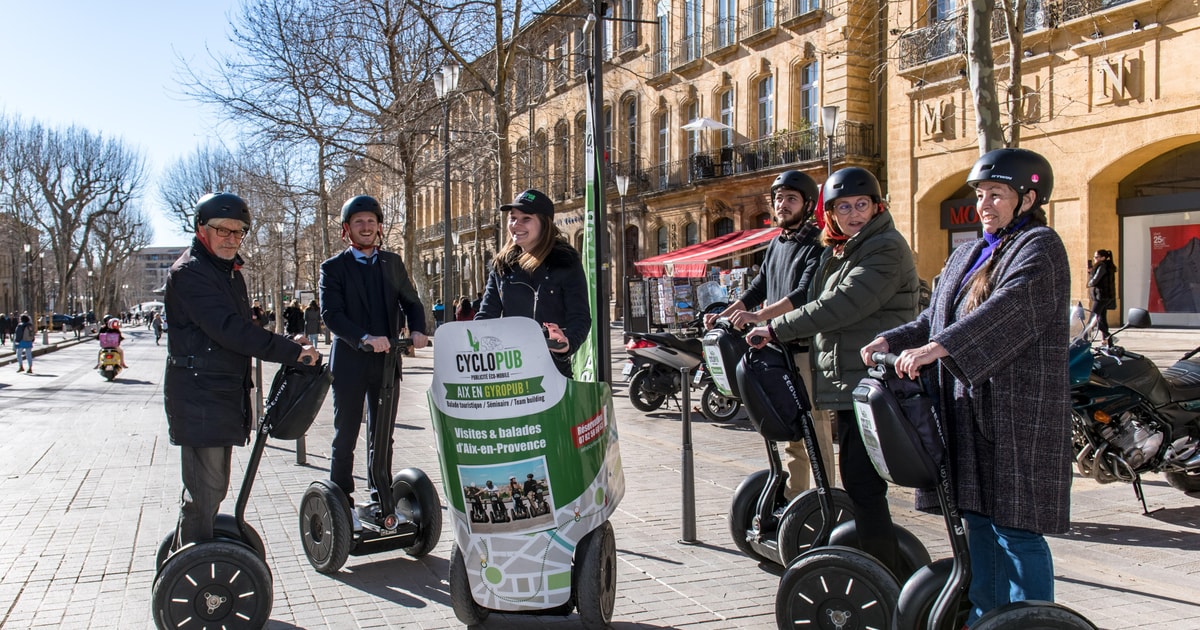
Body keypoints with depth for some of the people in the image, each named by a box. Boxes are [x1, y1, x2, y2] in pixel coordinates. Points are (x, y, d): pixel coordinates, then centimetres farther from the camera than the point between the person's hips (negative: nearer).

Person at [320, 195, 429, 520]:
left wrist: (417, 329, -9)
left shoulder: (392, 263, 11)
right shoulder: (333, 268, -2)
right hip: (349, 362, -4)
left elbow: (411, 302, 13)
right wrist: (364, 339, -28)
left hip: (386, 360, 4)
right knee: (345, 437, 4)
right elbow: (331, 314, -13)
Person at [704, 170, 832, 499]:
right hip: (779, 347, 8)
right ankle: (791, 495, 19)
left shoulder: (817, 245, -8)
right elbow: (757, 288, 20)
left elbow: (805, 293, -21)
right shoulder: (776, 245, 18)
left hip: (808, 347, -8)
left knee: (814, 424, -6)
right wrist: (723, 315, 6)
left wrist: (758, 315, -31)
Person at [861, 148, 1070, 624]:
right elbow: (933, 320, 20)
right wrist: (890, 341, 1)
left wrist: (937, 348, -32)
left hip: (1018, 410, -8)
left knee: (1015, 526, -5)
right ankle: (983, 616, 22)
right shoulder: (966, 257, 20)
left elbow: (1010, 309, -22)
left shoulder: (1039, 246, -6)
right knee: (978, 518, 12)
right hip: (968, 407, 8)